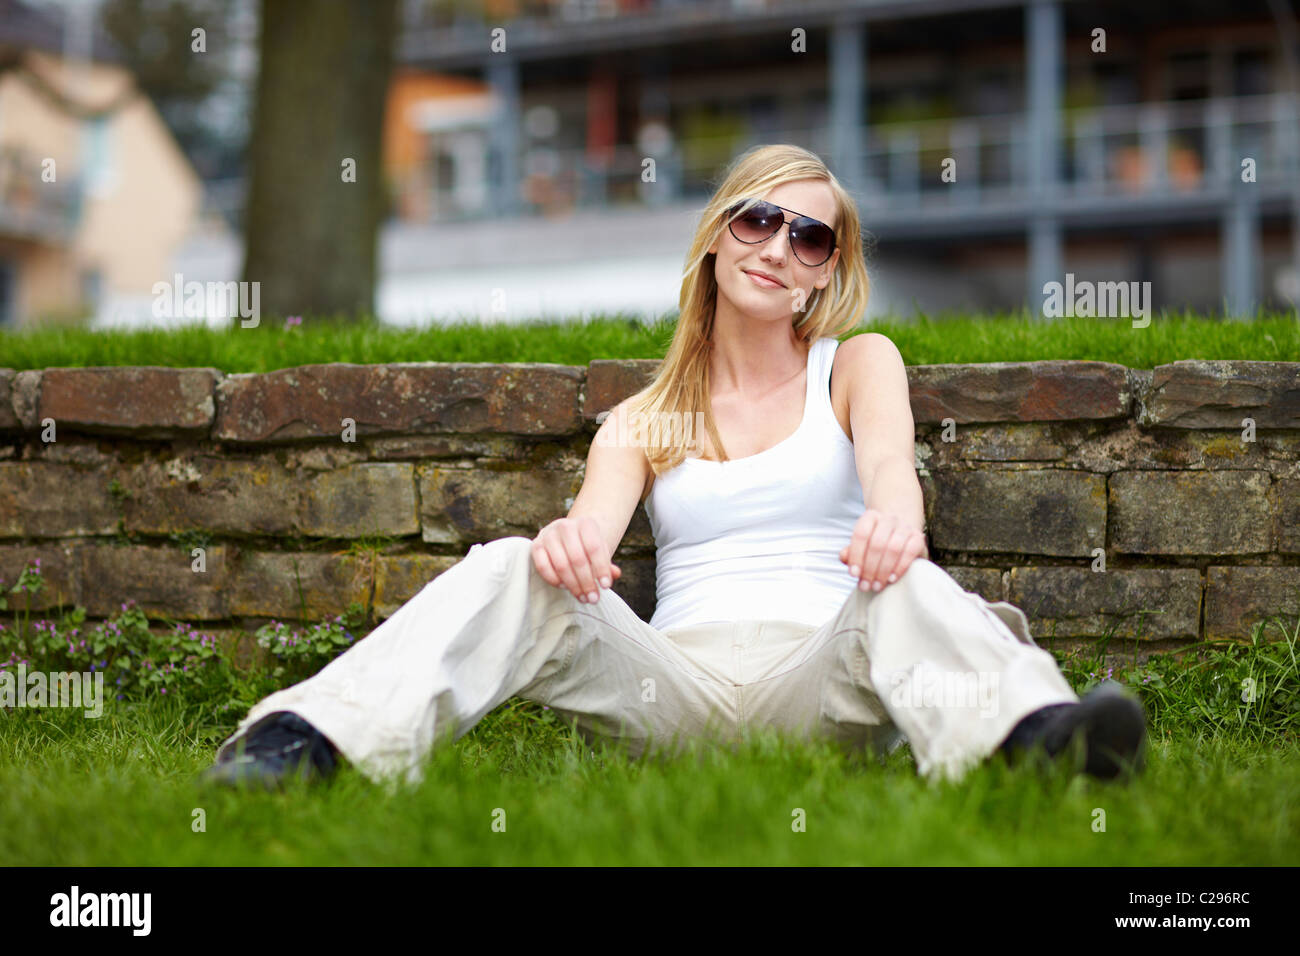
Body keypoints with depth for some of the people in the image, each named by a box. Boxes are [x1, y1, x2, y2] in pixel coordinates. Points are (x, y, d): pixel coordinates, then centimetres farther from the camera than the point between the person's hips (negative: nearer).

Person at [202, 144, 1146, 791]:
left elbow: (888, 455, -7)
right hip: (678, 679, 2)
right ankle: (304, 739, -44)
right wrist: (571, 541, -28)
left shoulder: (857, 364, 18)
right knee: (514, 570, -24)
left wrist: (896, 515, -34)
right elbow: (597, 524, 0)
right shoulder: (643, 421, 21)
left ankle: (1033, 733, -68)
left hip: (818, 674, -1)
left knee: (909, 588, -35)